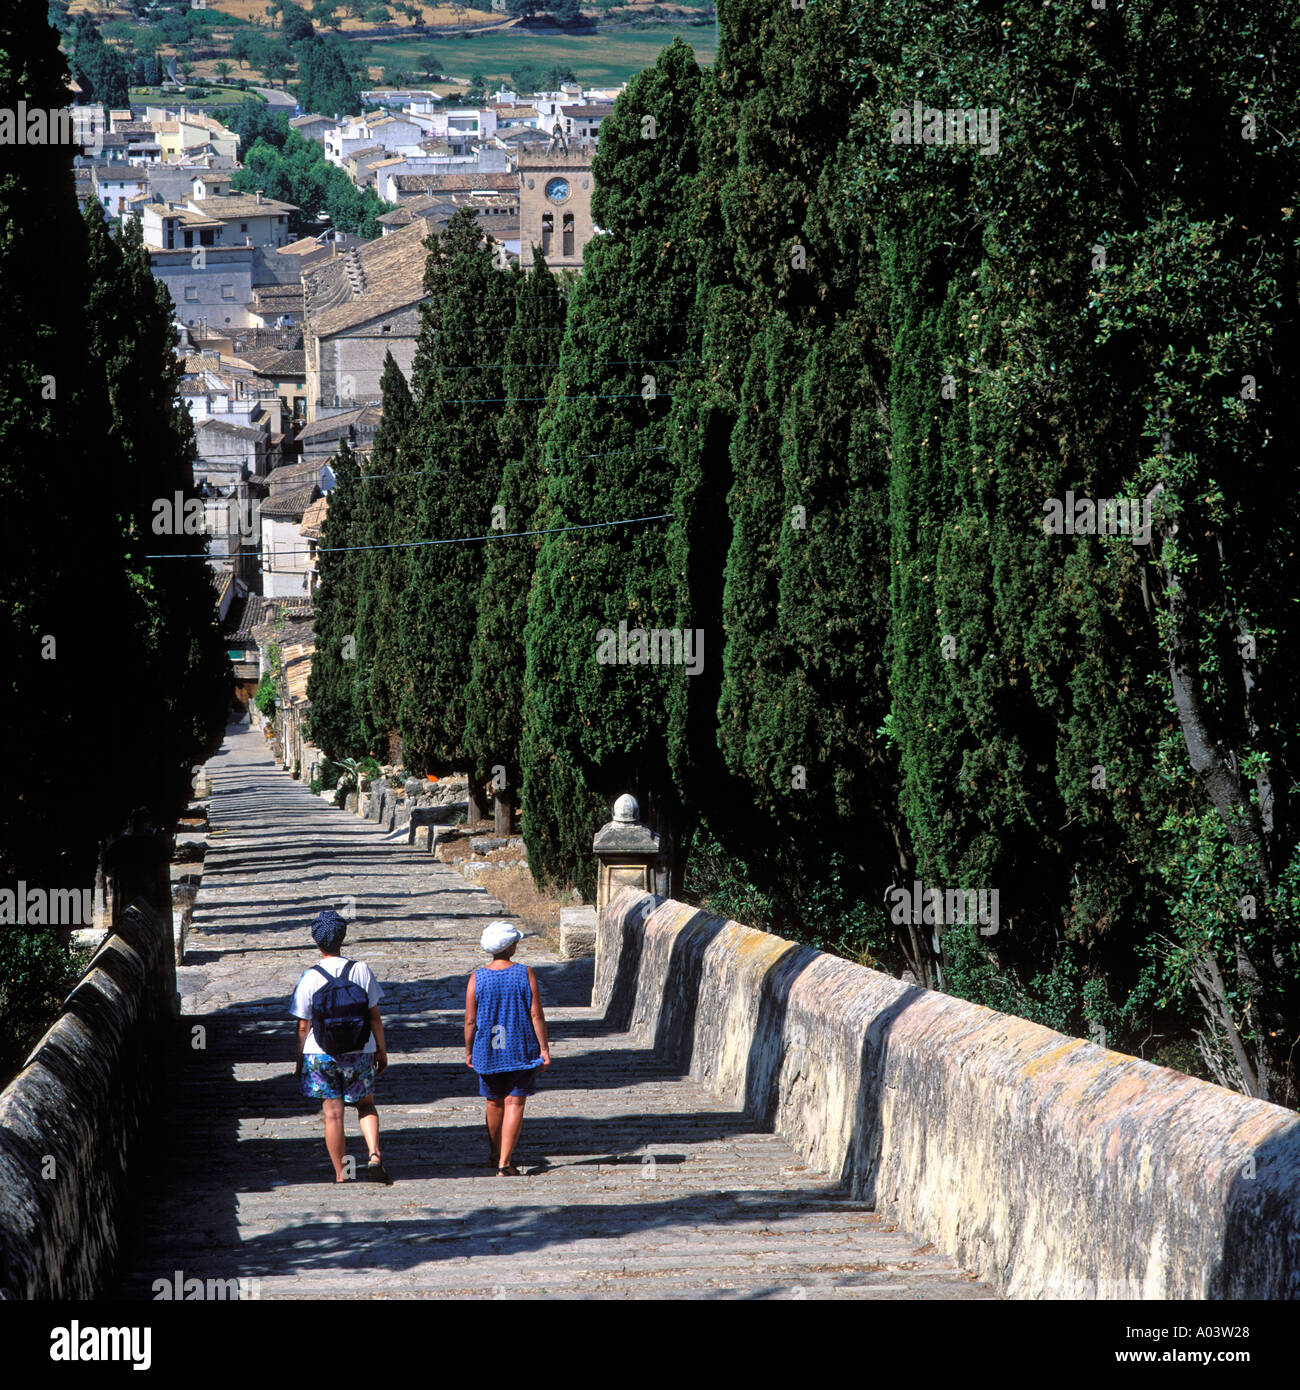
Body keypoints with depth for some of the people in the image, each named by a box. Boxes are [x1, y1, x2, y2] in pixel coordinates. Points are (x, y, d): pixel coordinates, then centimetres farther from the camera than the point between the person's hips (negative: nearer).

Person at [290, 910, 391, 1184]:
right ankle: (374, 1154, -4)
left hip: (321, 1055, -1)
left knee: (333, 1115, 6)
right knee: (366, 1105, 18)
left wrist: (300, 1062, 7)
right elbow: (375, 1016, -1)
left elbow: (303, 1026, -5)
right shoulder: (361, 970, -6)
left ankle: (340, 1174, 9)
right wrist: (382, 1051, 10)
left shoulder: (309, 978, -9)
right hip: (360, 1053, 1)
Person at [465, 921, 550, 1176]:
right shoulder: (525, 974, -9)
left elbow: (470, 1021, -3)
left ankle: (495, 1155, 33)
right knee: (515, 1104, 0)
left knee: (494, 1104, 18)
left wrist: (469, 1051, 10)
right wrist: (544, 1049, -3)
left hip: (488, 1050, 2)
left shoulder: (477, 978, -5)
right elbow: (536, 1016, -9)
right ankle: (505, 1163, -8)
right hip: (521, 1050, -2)